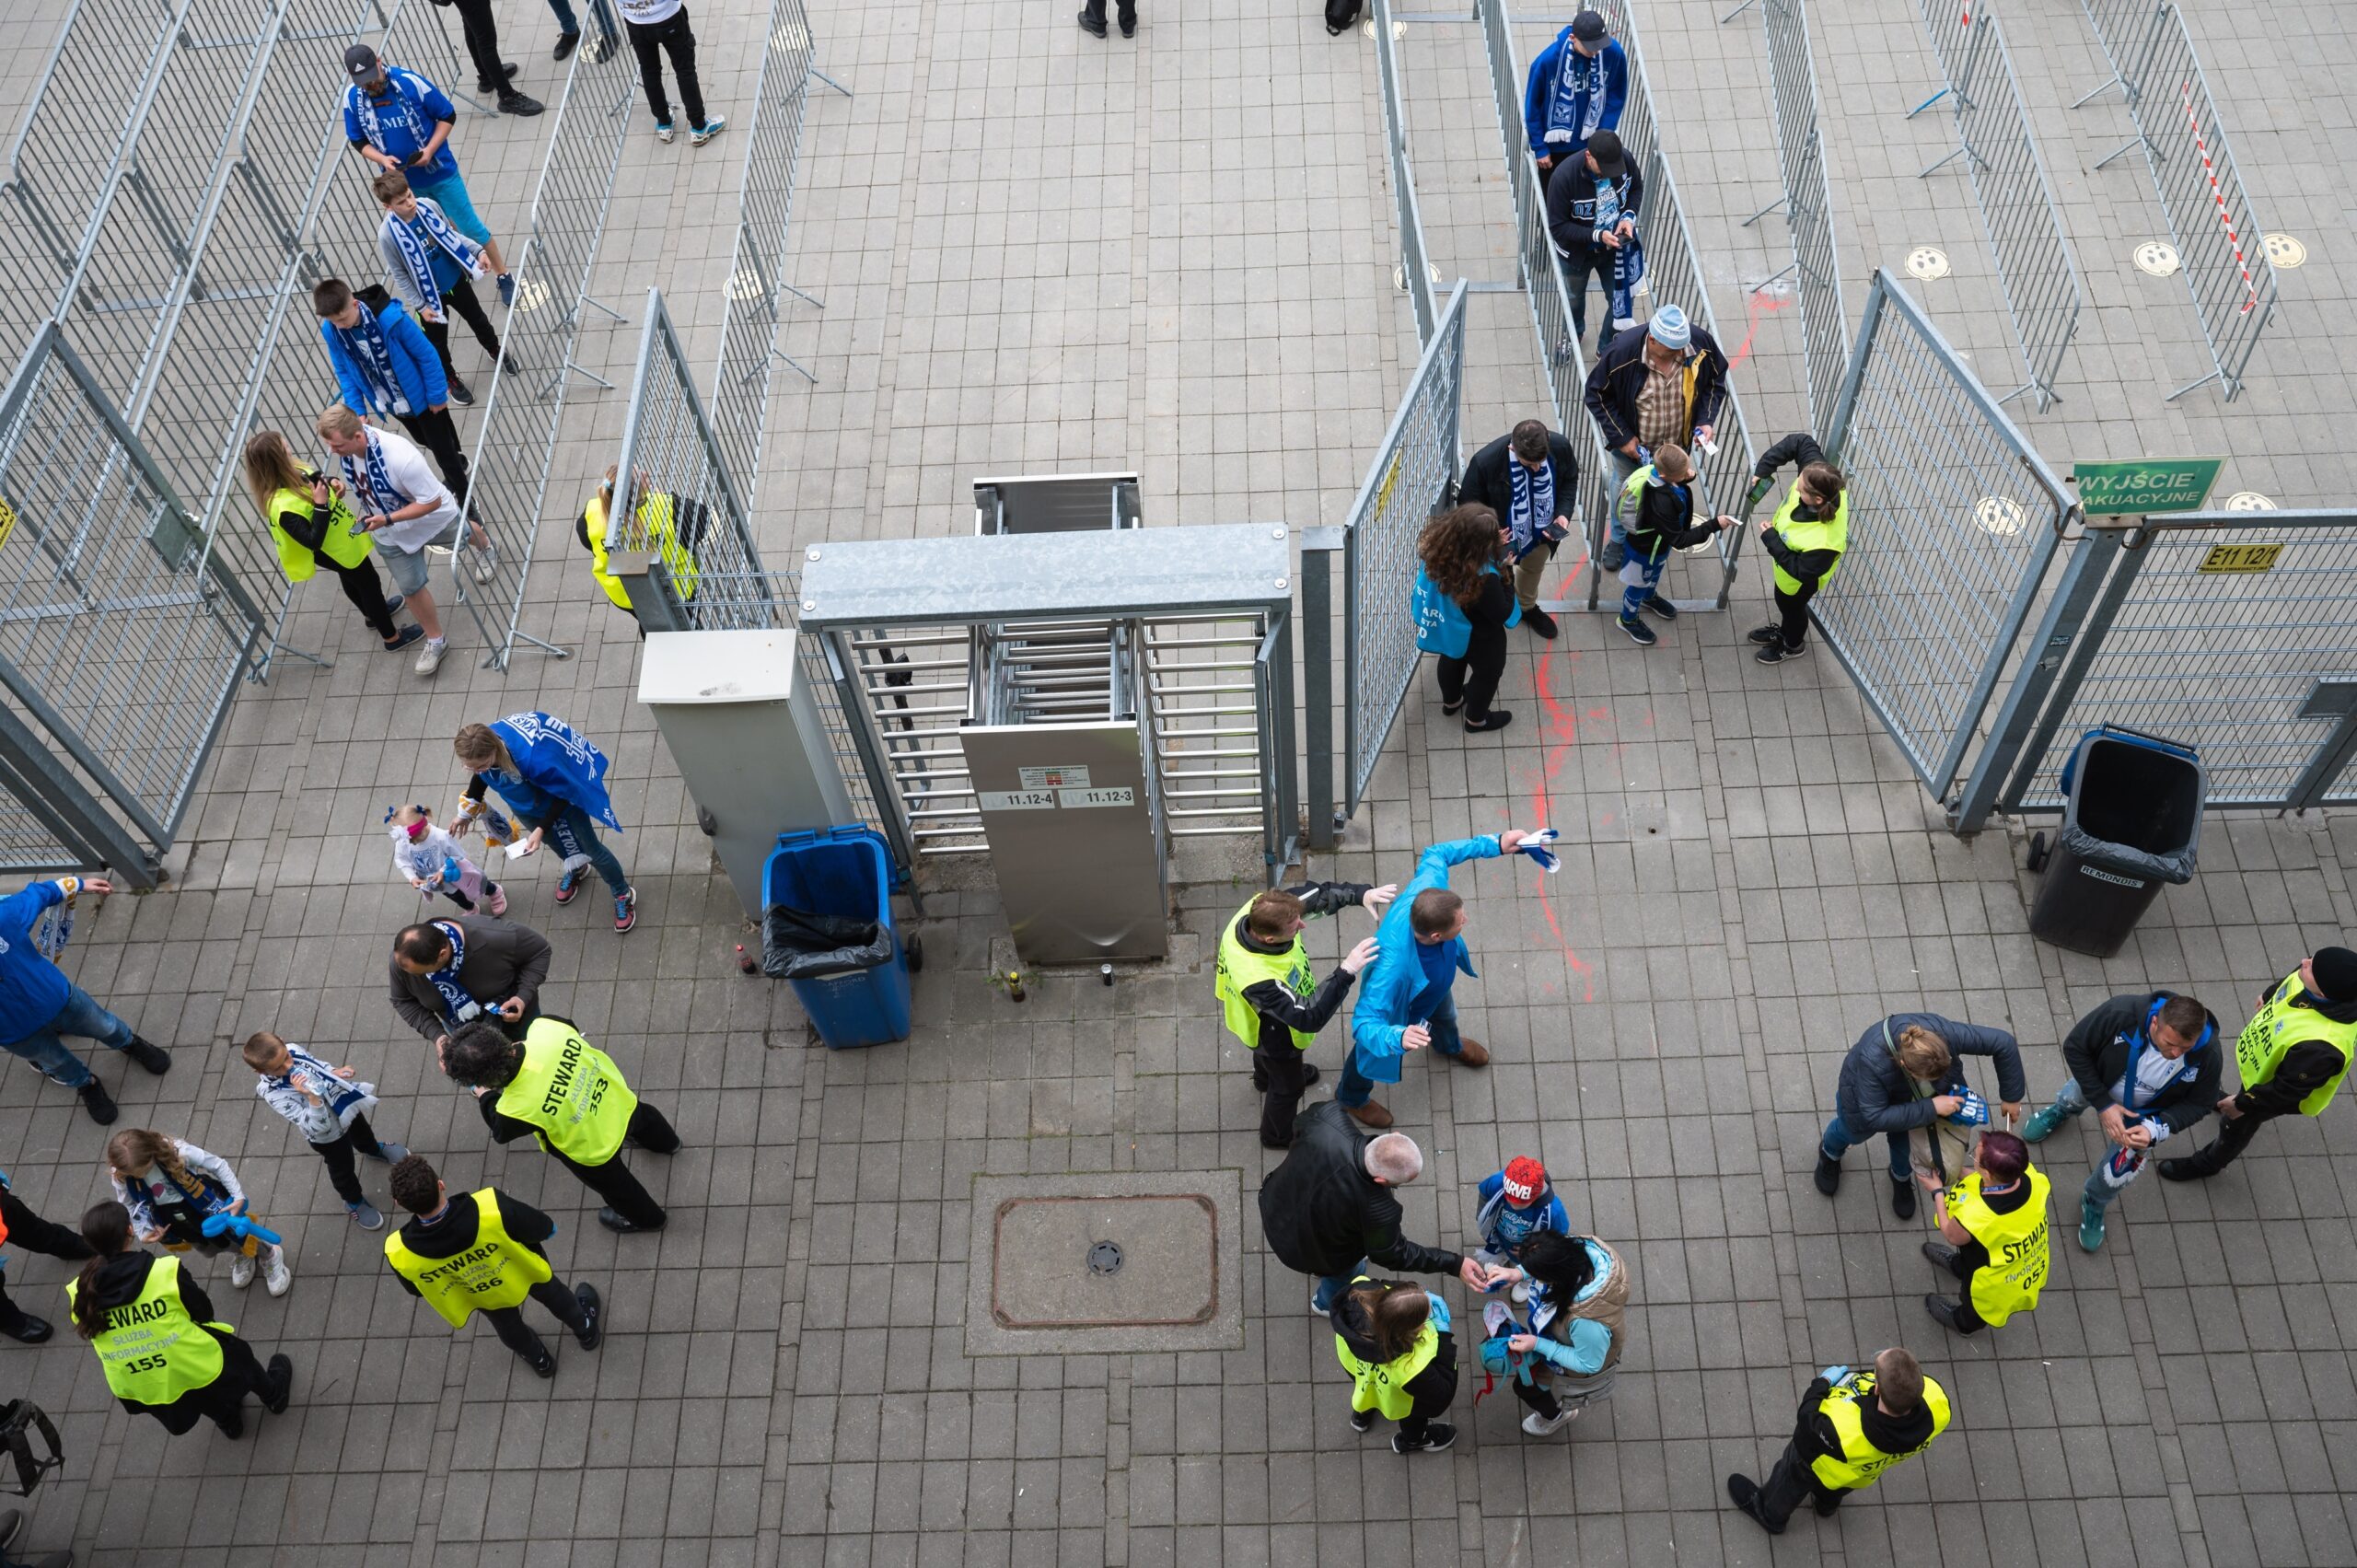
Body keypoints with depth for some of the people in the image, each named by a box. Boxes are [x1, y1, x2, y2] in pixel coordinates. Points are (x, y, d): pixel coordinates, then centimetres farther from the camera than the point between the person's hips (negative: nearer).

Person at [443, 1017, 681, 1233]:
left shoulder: (518, 1108, -42)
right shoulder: (546, 1027, -33)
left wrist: (480, 1090, -1)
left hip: (597, 1149, -4)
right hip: (619, 1099, 5)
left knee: (612, 1184, 31)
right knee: (641, 1117, 41)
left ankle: (646, 1217, 61)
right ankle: (666, 1142, 75)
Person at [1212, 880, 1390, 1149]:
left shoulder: (1261, 909, -33)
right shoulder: (1258, 980, -51)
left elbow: (1316, 894, -20)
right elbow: (1310, 1018, -44)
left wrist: (1361, 893, -34)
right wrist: (1345, 972, -50)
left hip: (1270, 1009, 6)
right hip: (1275, 1035, -6)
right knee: (1288, 1085, 26)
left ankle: (1264, 1078, 74)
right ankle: (1277, 1136, 56)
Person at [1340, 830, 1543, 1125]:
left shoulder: (1427, 887, -39)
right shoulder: (1392, 968, -54)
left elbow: (1436, 854, -15)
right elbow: (1365, 1025, -50)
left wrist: (1495, 844, -18)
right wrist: (1398, 1038, -70)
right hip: (1398, 1009, -6)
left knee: (1445, 1017, 39)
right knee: (1376, 1050, 27)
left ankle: (1450, 1046, 77)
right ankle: (1352, 1097, 62)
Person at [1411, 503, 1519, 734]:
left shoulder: (1437, 547, -28)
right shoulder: (1483, 579, -44)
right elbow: (1502, 614, -27)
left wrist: (1494, 545, -14)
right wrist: (1505, 575, -20)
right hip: (1478, 638, -6)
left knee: (1452, 660, 35)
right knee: (1487, 672, 26)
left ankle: (1451, 701, 63)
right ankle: (1476, 719, 50)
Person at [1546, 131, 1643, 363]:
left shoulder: (1624, 160, -23)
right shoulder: (1564, 177, -36)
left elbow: (1636, 188, -1)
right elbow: (1557, 227, -28)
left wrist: (1629, 216, -20)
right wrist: (1597, 236, -36)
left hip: (1615, 248, 2)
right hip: (1577, 252, -2)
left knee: (1620, 299, 15)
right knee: (1574, 298, 27)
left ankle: (1609, 347, 44)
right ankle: (1573, 334, 60)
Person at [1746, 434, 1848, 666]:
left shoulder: (1824, 541, -49)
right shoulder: (1821, 481, -35)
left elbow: (1801, 571, -32)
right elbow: (1801, 441, -24)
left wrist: (1770, 539, -29)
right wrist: (1764, 469, -29)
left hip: (1799, 580, -6)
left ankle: (1793, 645, 60)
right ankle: (1784, 630, 66)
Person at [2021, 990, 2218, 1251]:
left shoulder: (2208, 1055, -37)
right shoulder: (2121, 1012, -44)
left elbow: (2198, 1104, -18)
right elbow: (2075, 1047, -28)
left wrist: (2156, 1129, -35)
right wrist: (2103, 1105, -30)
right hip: (2098, 1084, 0)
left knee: (2117, 1175, 8)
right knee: (2074, 1096, 33)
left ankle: (2094, 1204, 45)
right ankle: (2062, 1109, 74)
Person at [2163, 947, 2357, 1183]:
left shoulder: (2319, 1046, -49)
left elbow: (2287, 1089, -31)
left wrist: (2243, 1104, -15)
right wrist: (2269, 995, 17)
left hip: (2271, 1091, -5)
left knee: (2237, 1125, 24)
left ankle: (2207, 1163, 54)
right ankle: (2231, 1100, 71)